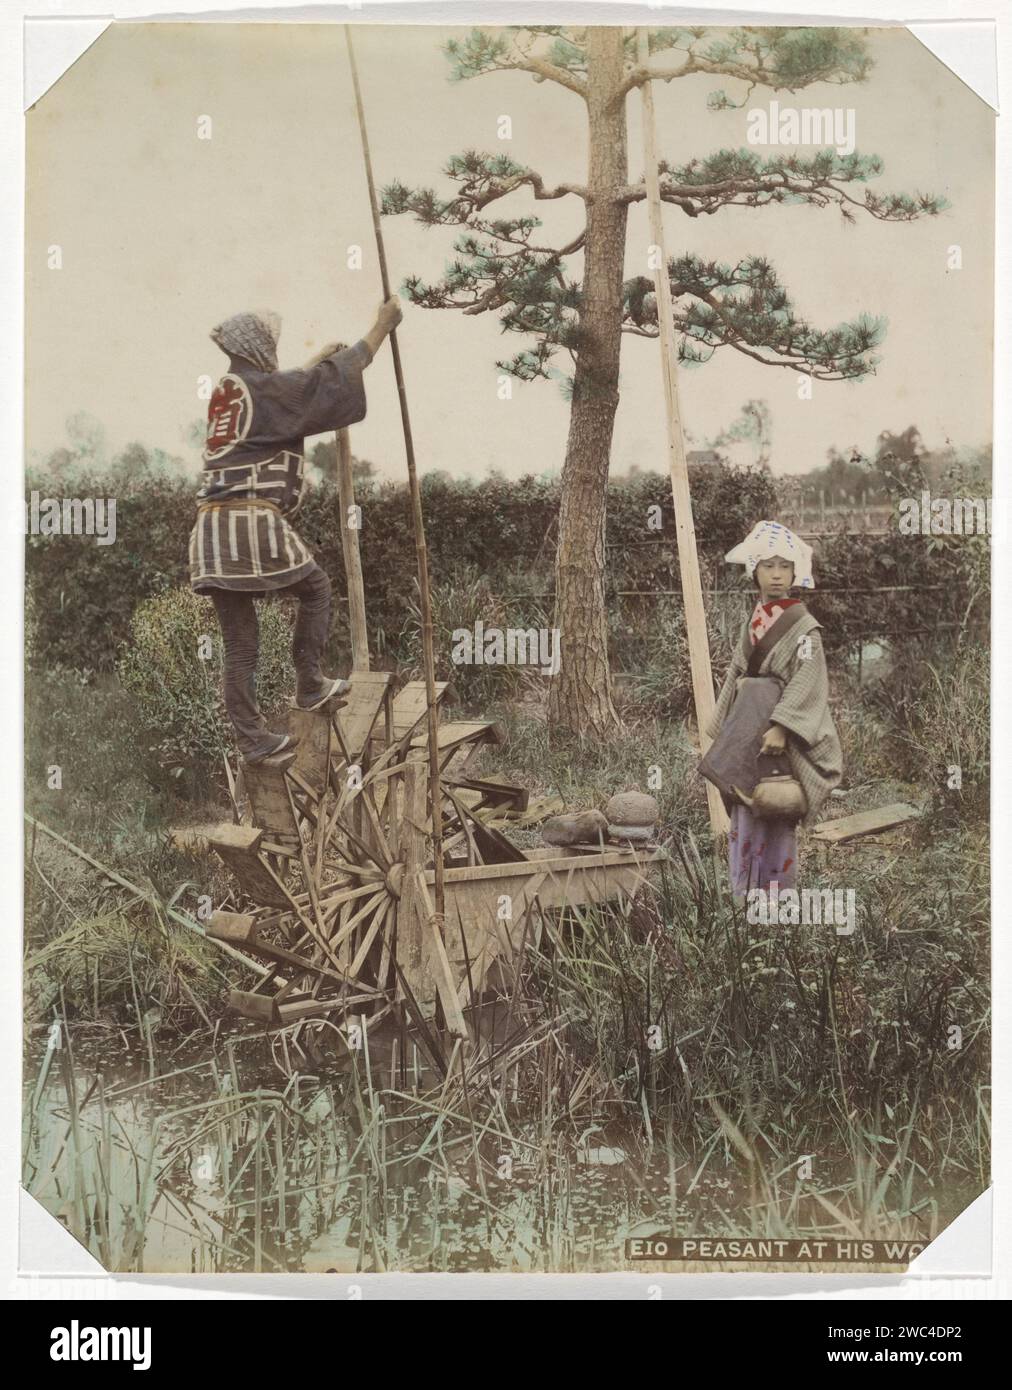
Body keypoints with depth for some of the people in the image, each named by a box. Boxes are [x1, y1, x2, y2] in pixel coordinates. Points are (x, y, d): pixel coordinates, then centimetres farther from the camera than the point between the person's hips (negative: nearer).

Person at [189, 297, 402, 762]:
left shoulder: (226, 392, 19)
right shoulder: (263, 389, -3)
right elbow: (334, 380, -2)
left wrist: (317, 358, 51)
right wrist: (381, 327, 8)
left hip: (213, 526, 7)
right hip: (254, 520, -7)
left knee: (239, 644, 9)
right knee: (315, 588, 18)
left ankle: (251, 737, 12)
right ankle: (309, 685, 21)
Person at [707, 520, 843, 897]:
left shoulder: (804, 627, -10)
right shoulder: (753, 623, 10)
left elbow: (806, 683, -20)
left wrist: (780, 727, -32)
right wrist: (725, 730, 16)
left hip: (781, 738, -6)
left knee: (777, 826, -2)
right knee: (744, 820, 9)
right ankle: (743, 892, 18)